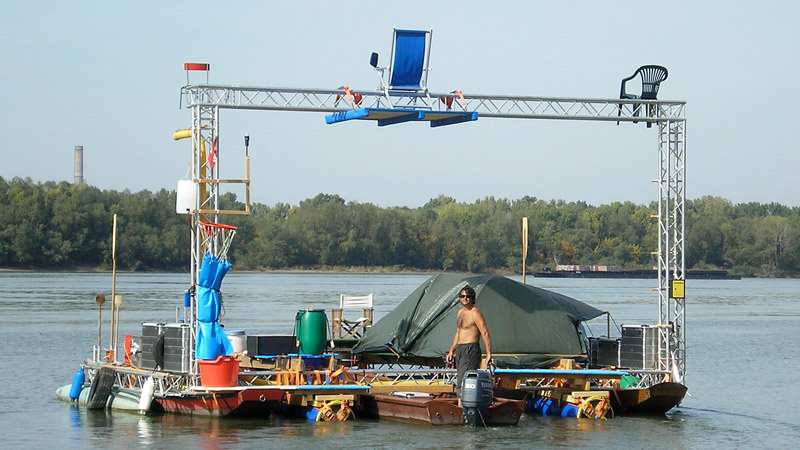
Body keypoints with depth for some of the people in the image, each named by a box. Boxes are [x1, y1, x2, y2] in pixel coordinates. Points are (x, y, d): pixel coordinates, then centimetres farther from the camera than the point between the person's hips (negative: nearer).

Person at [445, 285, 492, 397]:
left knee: (461, 384, -17)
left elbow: (485, 334, -15)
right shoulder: (460, 312, 17)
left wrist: (489, 354, -20)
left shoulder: (475, 313, -10)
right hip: (459, 350, 9)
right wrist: (451, 351, 22)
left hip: (471, 350, -9)